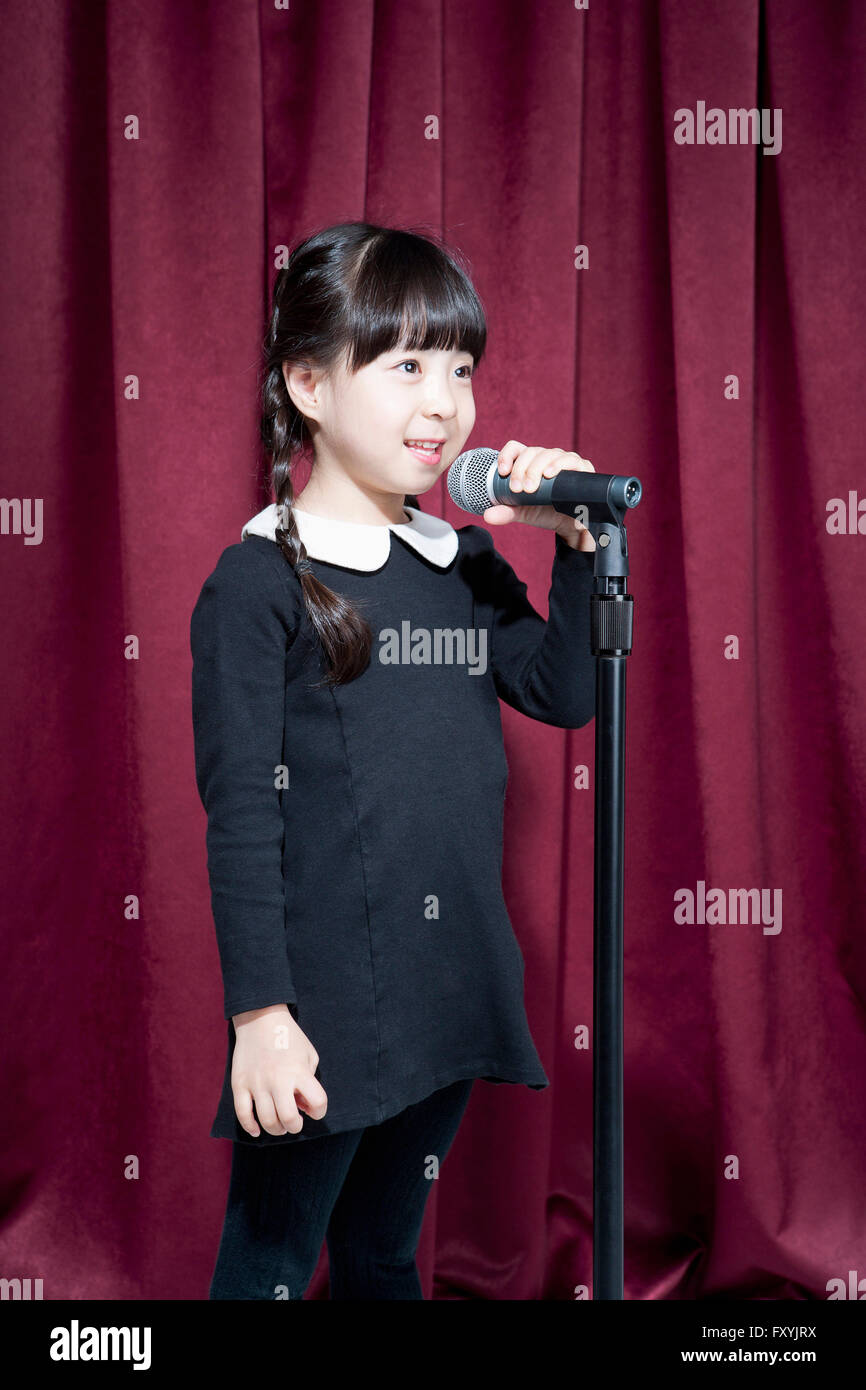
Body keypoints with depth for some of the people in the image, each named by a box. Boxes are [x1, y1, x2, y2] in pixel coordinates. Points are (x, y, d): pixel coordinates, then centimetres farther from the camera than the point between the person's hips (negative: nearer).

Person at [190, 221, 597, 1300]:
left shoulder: (467, 564, 8)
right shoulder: (258, 583, -10)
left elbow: (566, 696, 5)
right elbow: (240, 816, -13)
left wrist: (578, 546, -4)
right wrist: (259, 1012, -16)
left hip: (450, 997, 6)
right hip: (321, 1010, -6)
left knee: (386, 1253, 22)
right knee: (269, 1264, 8)